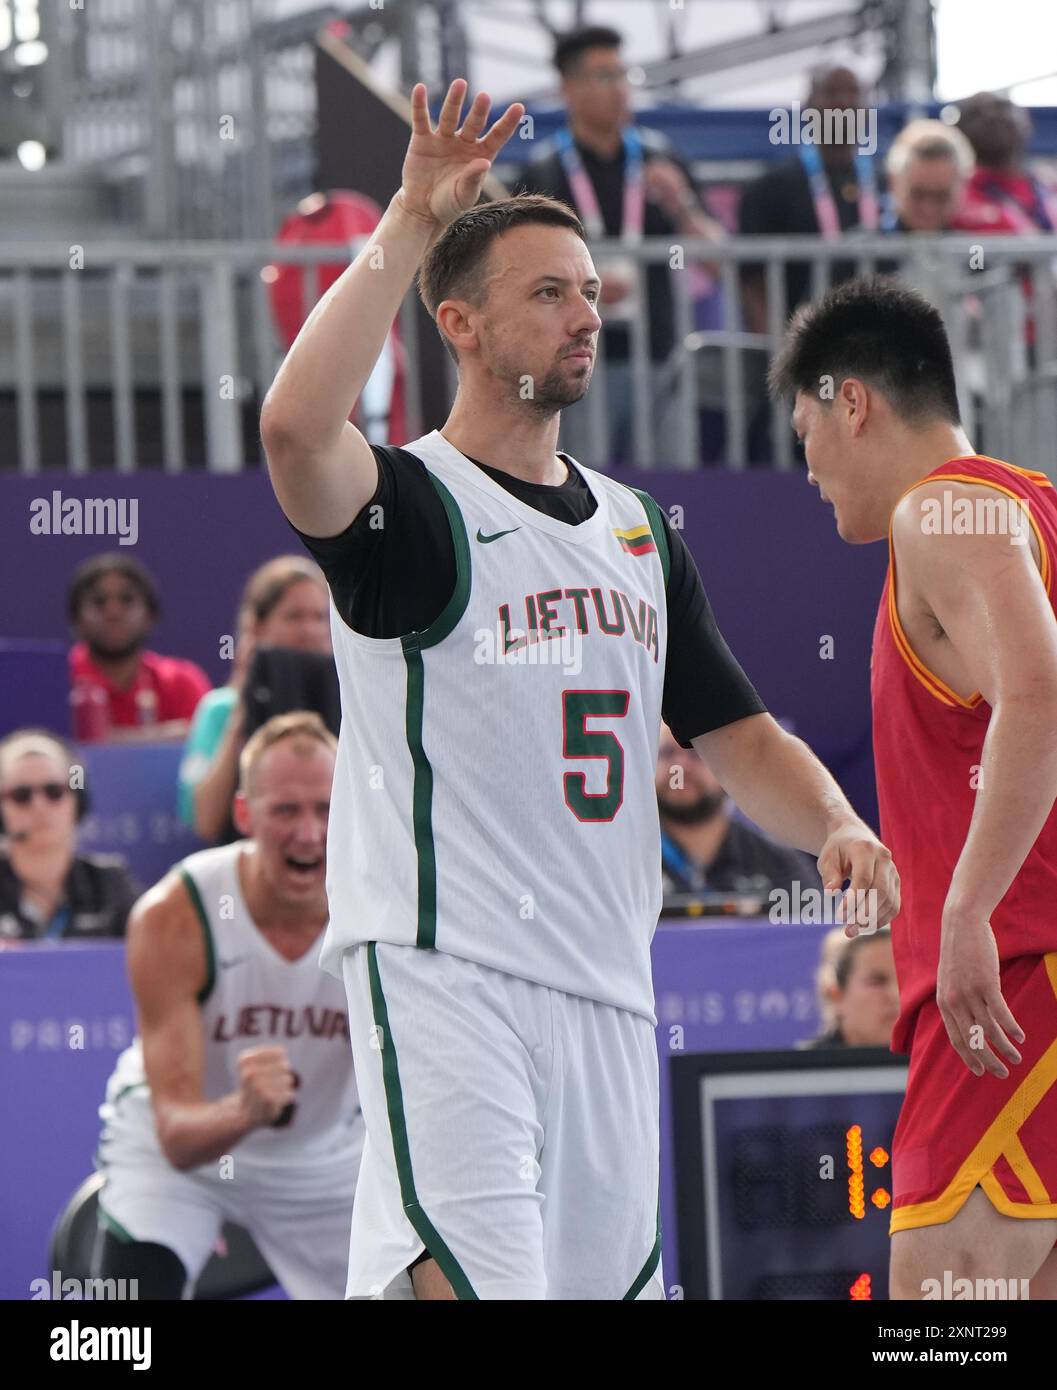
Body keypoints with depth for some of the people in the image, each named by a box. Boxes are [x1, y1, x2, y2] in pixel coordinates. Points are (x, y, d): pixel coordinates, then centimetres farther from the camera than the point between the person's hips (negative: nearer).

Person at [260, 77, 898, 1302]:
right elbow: (295, 425, -26)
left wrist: (834, 827, 1)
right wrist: (411, 223, -24)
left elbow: (736, 735, 22)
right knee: (465, 1279, -23)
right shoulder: (411, 504, -3)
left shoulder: (634, 528, 20)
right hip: (440, 969, -7)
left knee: (606, 1275, 7)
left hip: (607, 987, 7)